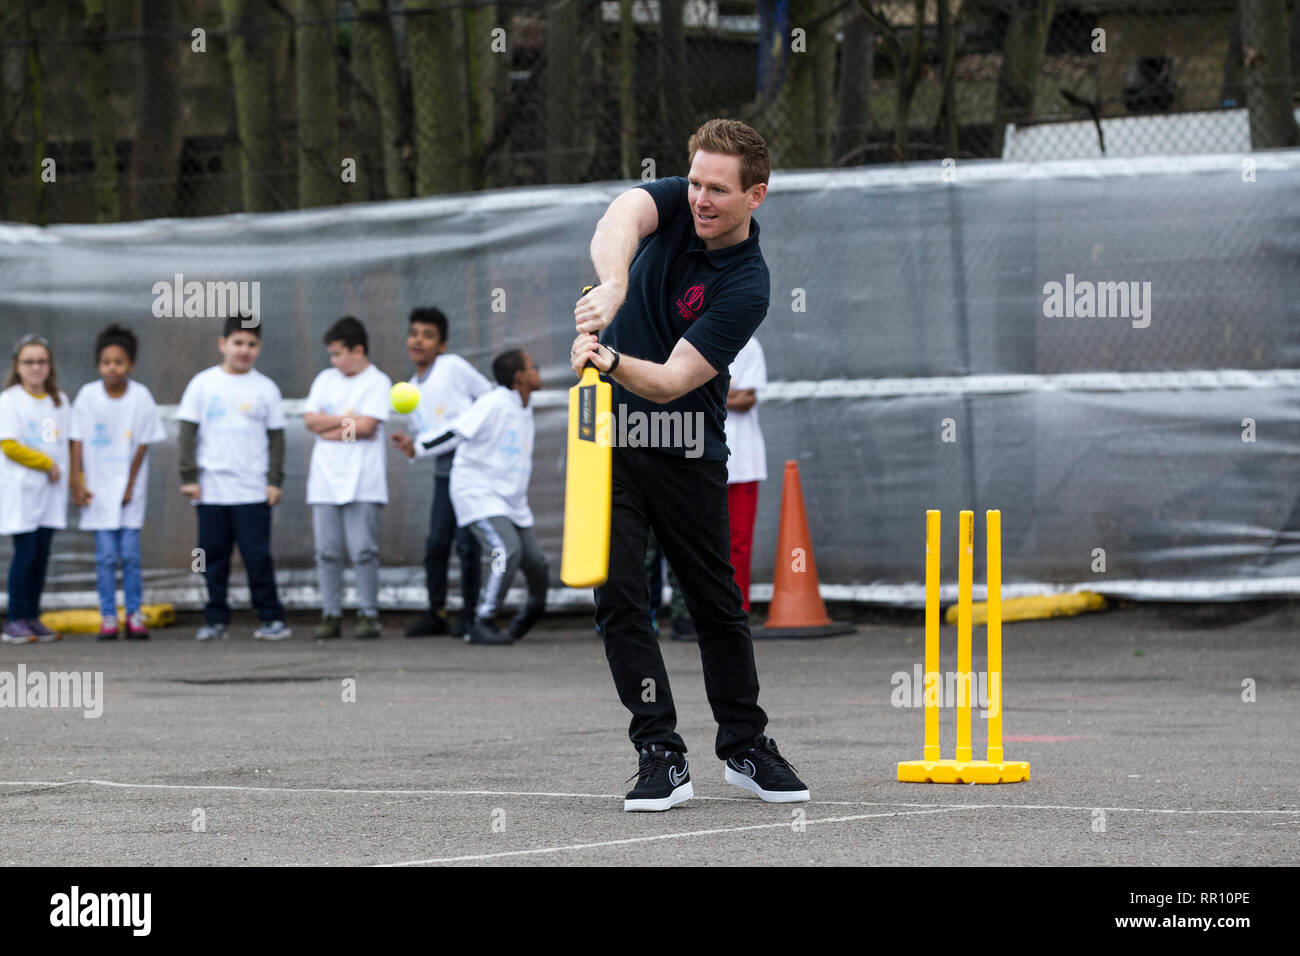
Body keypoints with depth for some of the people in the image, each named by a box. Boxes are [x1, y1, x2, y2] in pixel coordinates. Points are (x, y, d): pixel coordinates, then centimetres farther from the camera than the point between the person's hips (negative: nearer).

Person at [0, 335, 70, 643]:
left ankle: (32, 618, 9)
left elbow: (68, 443, 15)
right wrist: (47, 463, -10)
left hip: (51, 490, 5)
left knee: (42, 554, 4)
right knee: (25, 552, -9)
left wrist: (69, 475, 2)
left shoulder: (60, 401, 13)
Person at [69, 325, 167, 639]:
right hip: (97, 487, 0)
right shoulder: (88, 395, -6)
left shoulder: (140, 396, -8)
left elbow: (143, 444, -3)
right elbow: (78, 442, -1)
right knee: (105, 555, -1)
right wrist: (77, 482, -5)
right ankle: (108, 617, 3)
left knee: (130, 553, -1)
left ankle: (134, 615, 7)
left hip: (129, 486, 0)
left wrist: (130, 484, -5)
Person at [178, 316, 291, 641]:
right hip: (211, 489, 1)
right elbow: (188, 432, 4)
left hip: (253, 490, -1)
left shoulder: (265, 388, 5)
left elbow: (276, 438, 7)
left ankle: (272, 618, 2)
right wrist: (189, 477, -3)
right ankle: (216, 620, 11)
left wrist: (275, 481, -1)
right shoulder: (203, 384, 5)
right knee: (214, 556, 4)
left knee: (257, 556, -5)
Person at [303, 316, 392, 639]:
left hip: (362, 483, -5)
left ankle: (368, 614, 0)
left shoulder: (378, 382, 0)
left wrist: (330, 428, -3)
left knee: (363, 550, -6)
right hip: (325, 479, 5)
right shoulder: (326, 379, 15)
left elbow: (366, 426, -13)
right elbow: (310, 419, 4)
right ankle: (330, 615, 6)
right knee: (327, 551, 2)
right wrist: (348, 419, -5)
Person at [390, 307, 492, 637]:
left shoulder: (453, 367, -3)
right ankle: (435, 613, 8)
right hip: (444, 470, 6)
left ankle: (470, 613, -2)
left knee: (466, 541, -10)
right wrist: (409, 445, -2)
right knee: (436, 542, 1)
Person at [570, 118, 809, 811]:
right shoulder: (678, 203, -6)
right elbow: (621, 216, -31)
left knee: (716, 605, 6)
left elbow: (674, 380, -26)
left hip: (686, 451, -2)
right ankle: (661, 756, -5)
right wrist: (614, 285, -51)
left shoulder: (746, 287, -19)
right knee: (616, 593, -9)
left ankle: (745, 746, 24)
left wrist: (611, 362, -46)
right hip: (608, 434, 3)